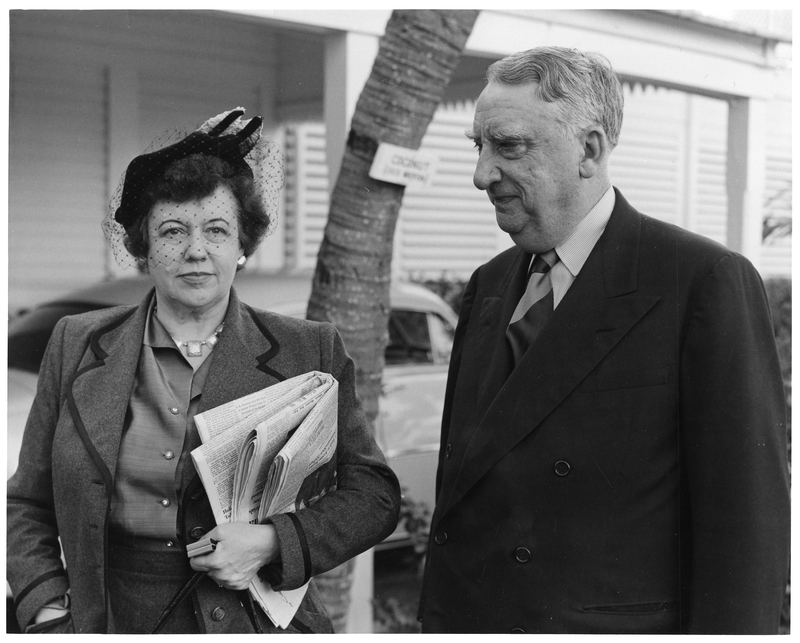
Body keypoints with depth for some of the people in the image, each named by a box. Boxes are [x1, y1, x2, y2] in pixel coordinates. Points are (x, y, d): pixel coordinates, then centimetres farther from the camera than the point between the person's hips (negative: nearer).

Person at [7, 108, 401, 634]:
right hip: (107, 621, 2)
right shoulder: (76, 347, 1)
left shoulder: (311, 353, -5)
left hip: (252, 622, -1)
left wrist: (272, 542, -17)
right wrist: (49, 615, -7)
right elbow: (26, 505, 7)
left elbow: (375, 494, -3)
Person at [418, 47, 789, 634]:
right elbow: (461, 477, 8)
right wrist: (436, 616, 7)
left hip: (612, 623, -5)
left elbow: (747, 521, -15)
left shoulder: (707, 282, -14)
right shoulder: (489, 285, 6)